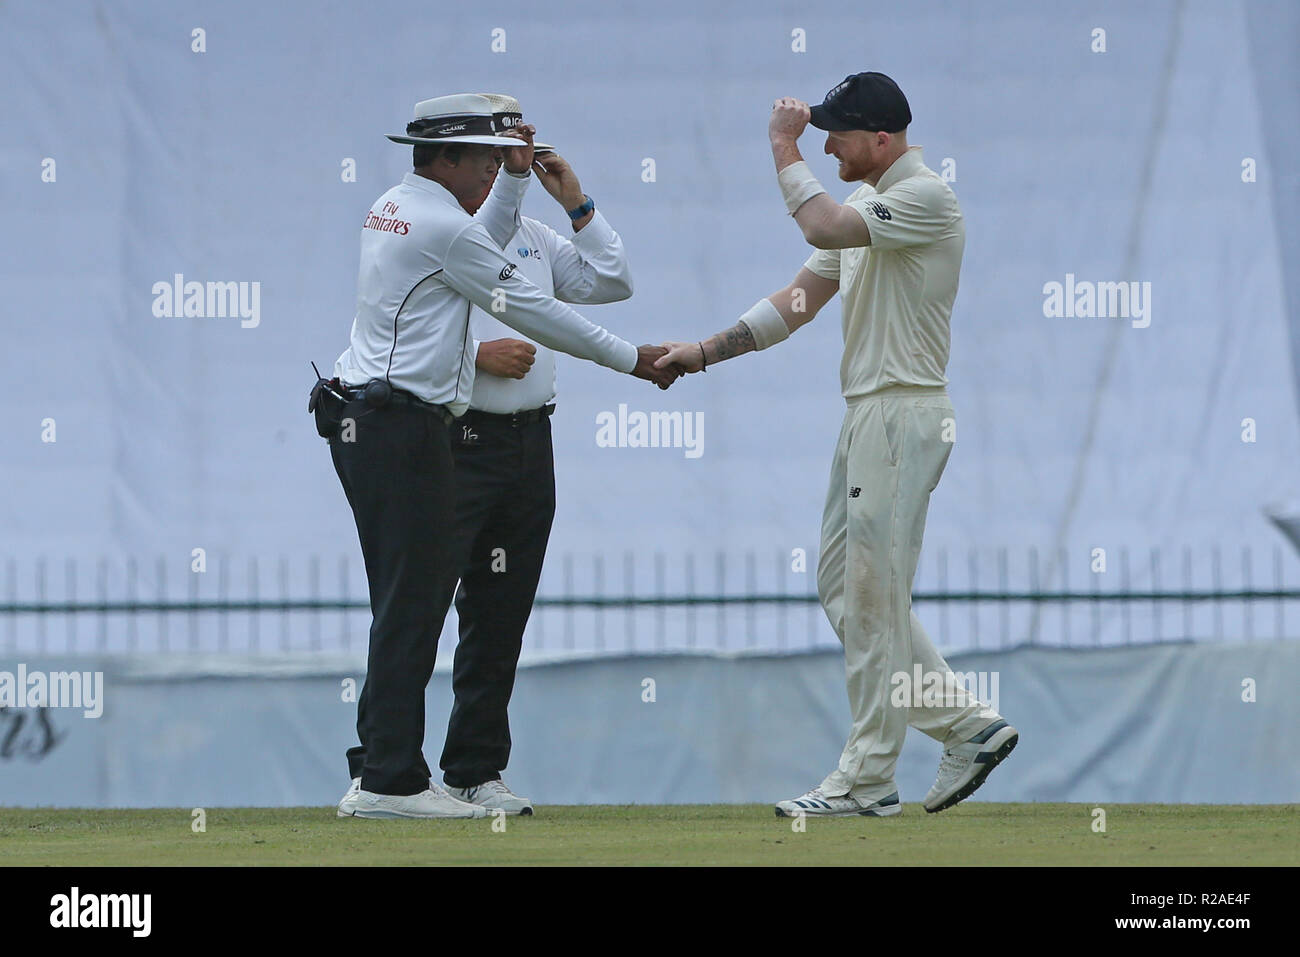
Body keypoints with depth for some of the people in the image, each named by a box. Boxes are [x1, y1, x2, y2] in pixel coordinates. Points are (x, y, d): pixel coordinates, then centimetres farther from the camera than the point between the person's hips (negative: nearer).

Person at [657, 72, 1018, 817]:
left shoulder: (926, 197, -14)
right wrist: (707, 351, 11)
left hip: (905, 413, -10)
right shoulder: (867, 209, 16)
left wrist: (785, 150, -14)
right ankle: (968, 726, 14)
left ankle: (868, 779, -1)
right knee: (844, 587, 11)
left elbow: (824, 228, -27)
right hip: (867, 414, 10)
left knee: (872, 594, -7)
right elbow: (800, 301, 18)